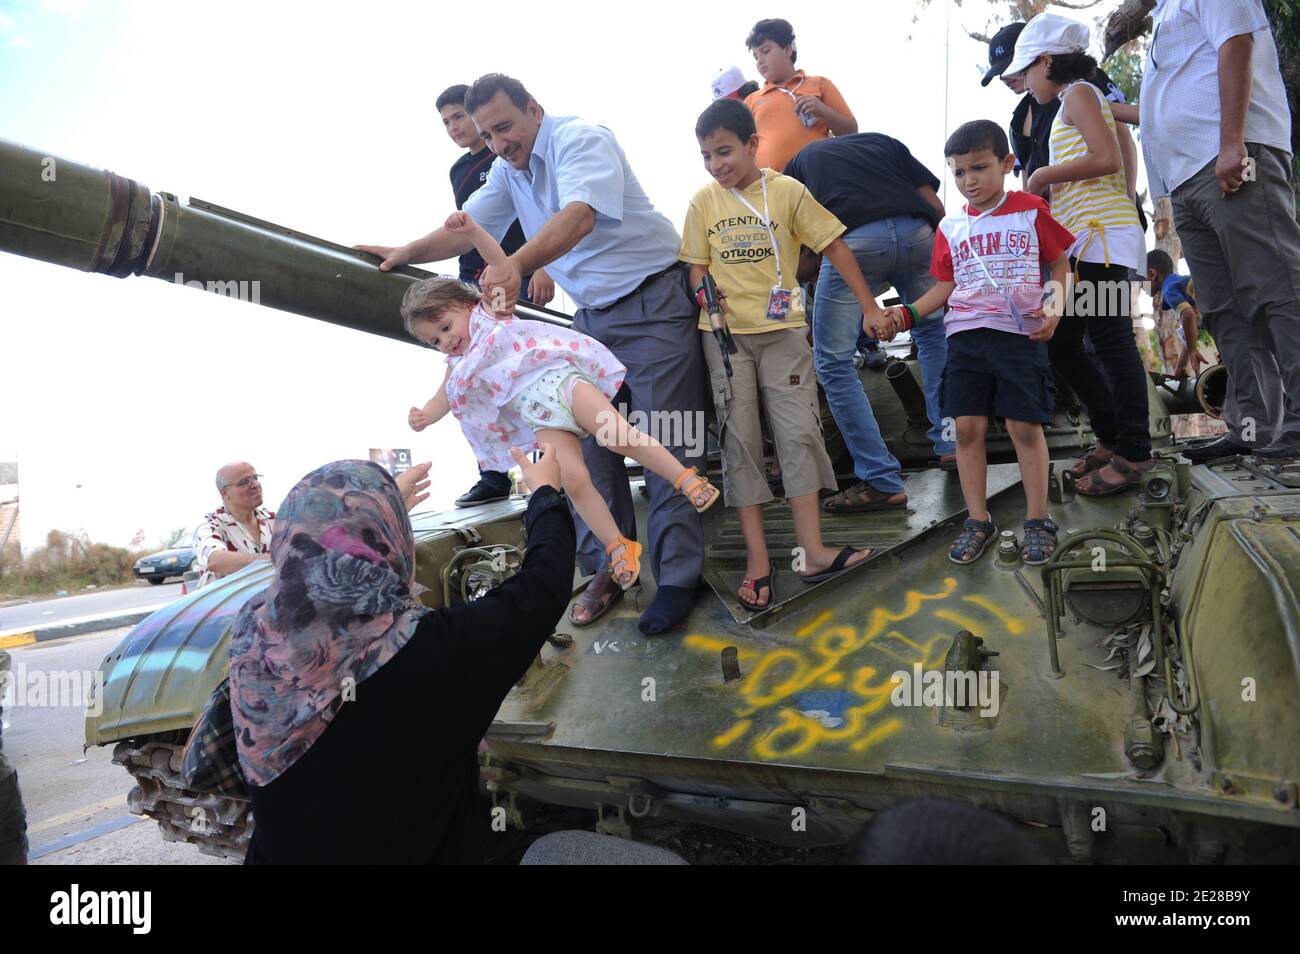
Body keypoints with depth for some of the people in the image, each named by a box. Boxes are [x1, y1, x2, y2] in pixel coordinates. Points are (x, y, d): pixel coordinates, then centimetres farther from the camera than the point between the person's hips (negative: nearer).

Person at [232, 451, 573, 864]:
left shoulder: (253, 633, -18)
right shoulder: (436, 650, -31)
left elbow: (320, 562, 4)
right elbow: (543, 583, -15)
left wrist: (380, 508, 19)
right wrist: (546, 491, 2)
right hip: (415, 851, -3)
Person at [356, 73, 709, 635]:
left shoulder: (581, 140, -15)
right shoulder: (508, 172, 11)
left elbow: (579, 216, -33)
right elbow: (467, 229, 18)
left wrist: (517, 264, -48)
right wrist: (403, 254, 7)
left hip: (653, 306, -8)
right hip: (592, 317, 8)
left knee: (665, 447, -8)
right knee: (583, 441, 3)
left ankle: (677, 578, 0)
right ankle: (607, 568, 14)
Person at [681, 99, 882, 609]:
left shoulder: (786, 191, -1)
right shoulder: (703, 201, 4)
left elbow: (835, 246, 0)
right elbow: (696, 265, 9)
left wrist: (870, 307, -2)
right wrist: (704, 291, -12)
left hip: (782, 328, -1)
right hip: (724, 332, 1)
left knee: (799, 432, -2)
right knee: (738, 440, 1)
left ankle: (812, 552, 5)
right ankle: (758, 561, 8)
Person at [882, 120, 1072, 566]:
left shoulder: (1031, 212, 5)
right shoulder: (951, 227, 13)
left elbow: (1061, 265, 9)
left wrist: (1055, 307, -9)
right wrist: (908, 313, 1)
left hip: (1021, 333, -3)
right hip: (966, 335, 3)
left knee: (1025, 427, -3)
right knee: (968, 428, 0)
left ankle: (1038, 522, 9)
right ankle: (978, 522, 12)